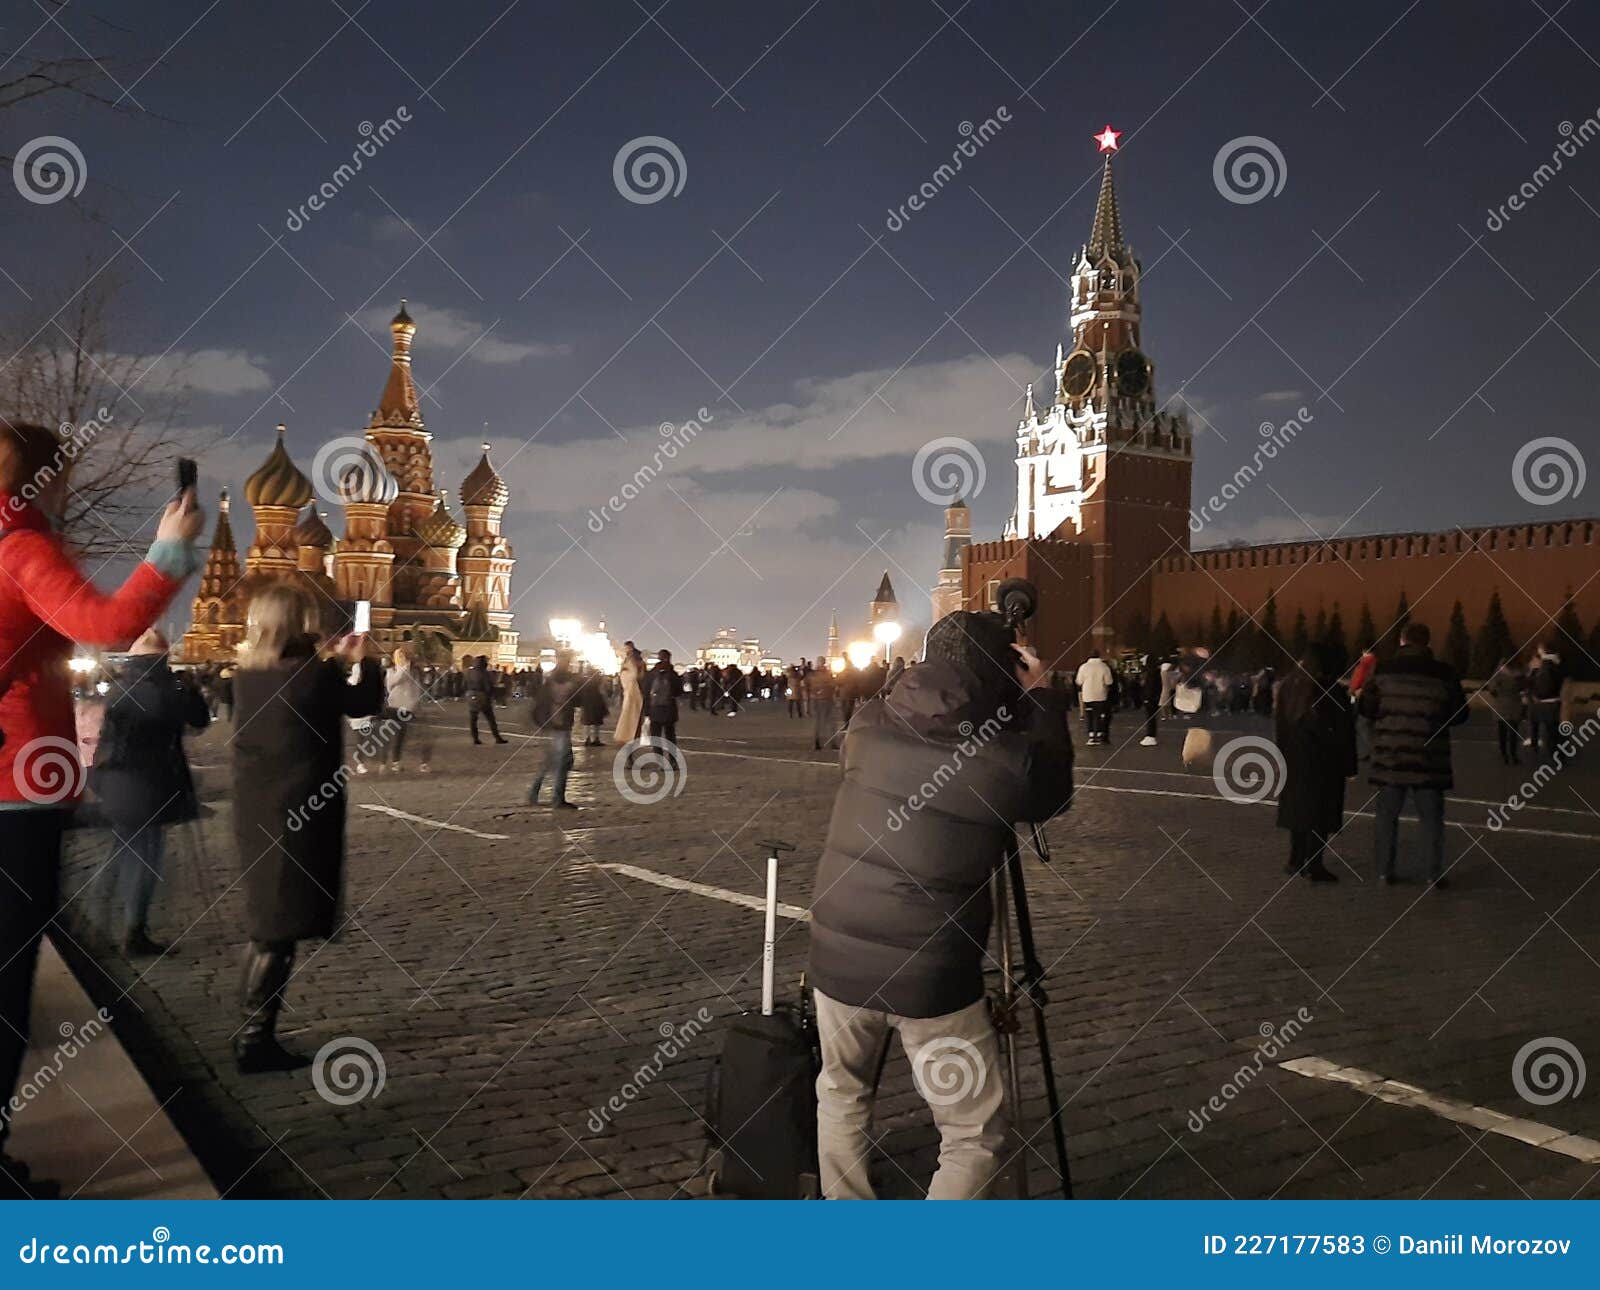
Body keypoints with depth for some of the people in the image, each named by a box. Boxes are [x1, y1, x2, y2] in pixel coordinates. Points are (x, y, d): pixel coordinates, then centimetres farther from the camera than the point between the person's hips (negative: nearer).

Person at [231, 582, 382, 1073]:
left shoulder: (248, 678, 4)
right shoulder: (315, 676, -17)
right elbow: (366, 703, -1)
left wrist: (335, 661, 20)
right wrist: (360, 661, 14)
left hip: (257, 815, 8)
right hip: (300, 816, -7)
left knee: (265, 926, 17)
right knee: (279, 932, -1)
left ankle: (253, 1034, 24)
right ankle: (254, 1041, 2)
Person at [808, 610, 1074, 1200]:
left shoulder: (867, 725, -6)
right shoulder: (1010, 763, -16)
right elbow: (1053, 787, 7)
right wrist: (1041, 697, 16)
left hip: (837, 956, 4)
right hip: (932, 976, -4)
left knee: (841, 1095, 26)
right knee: (975, 1134, 14)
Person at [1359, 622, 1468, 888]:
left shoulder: (1384, 670, -6)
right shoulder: (1443, 673, -5)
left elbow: (1367, 708, -1)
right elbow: (1460, 714, 2)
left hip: (1389, 756, 0)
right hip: (1428, 757, 0)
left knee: (1388, 814, 10)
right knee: (1431, 816, 8)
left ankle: (1385, 870, 12)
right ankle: (1435, 874, 8)